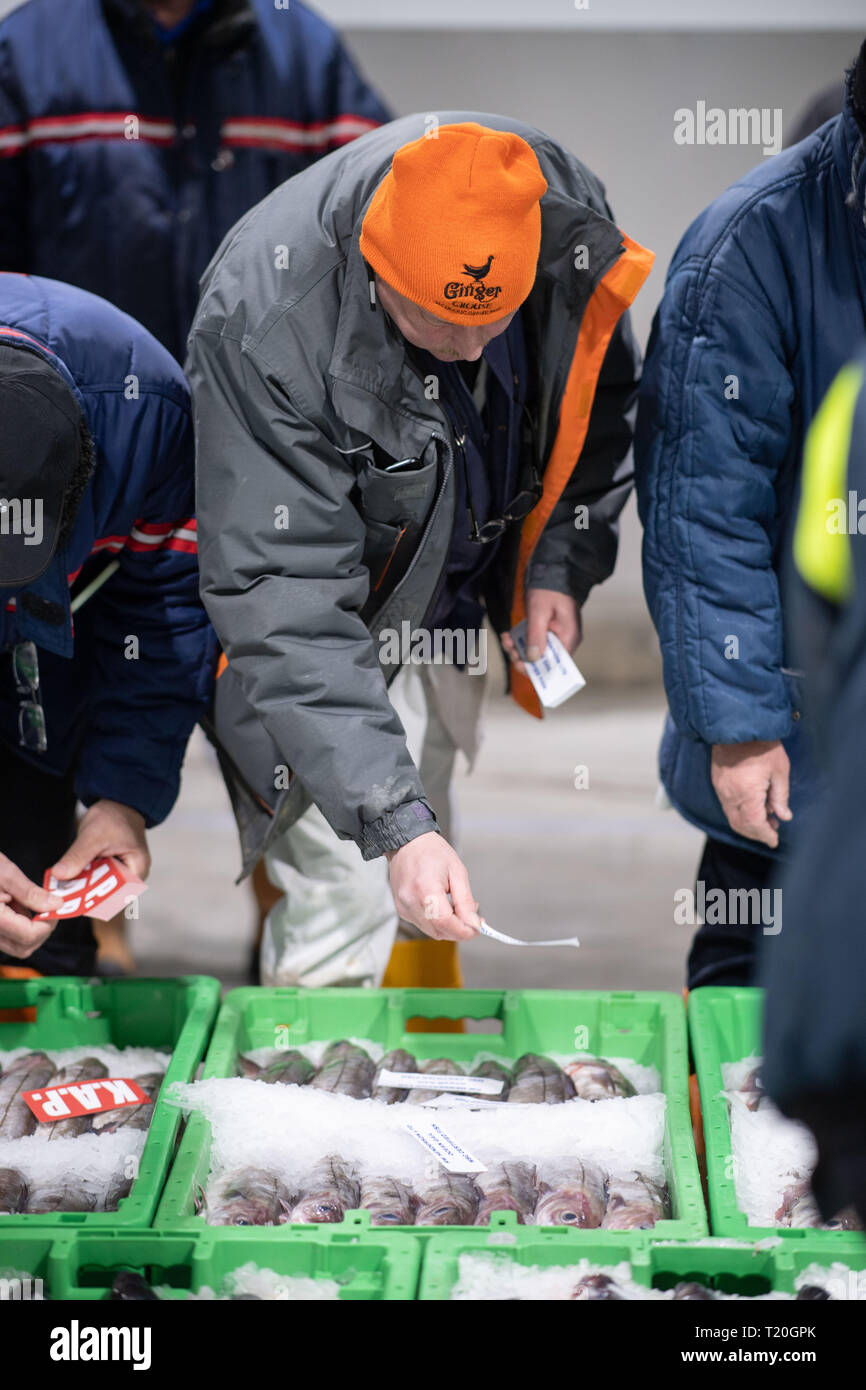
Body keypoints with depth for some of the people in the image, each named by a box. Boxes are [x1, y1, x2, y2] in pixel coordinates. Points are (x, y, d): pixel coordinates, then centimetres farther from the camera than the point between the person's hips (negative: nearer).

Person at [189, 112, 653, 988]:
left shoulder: (566, 211, -22)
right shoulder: (259, 324, -37)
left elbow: (599, 400, 2)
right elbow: (285, 600, -37)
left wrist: (563, 563, -4)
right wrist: (394, 822, -43)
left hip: (455, 601, 5)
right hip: (329, 619, -5)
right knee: (345, 895, -14)